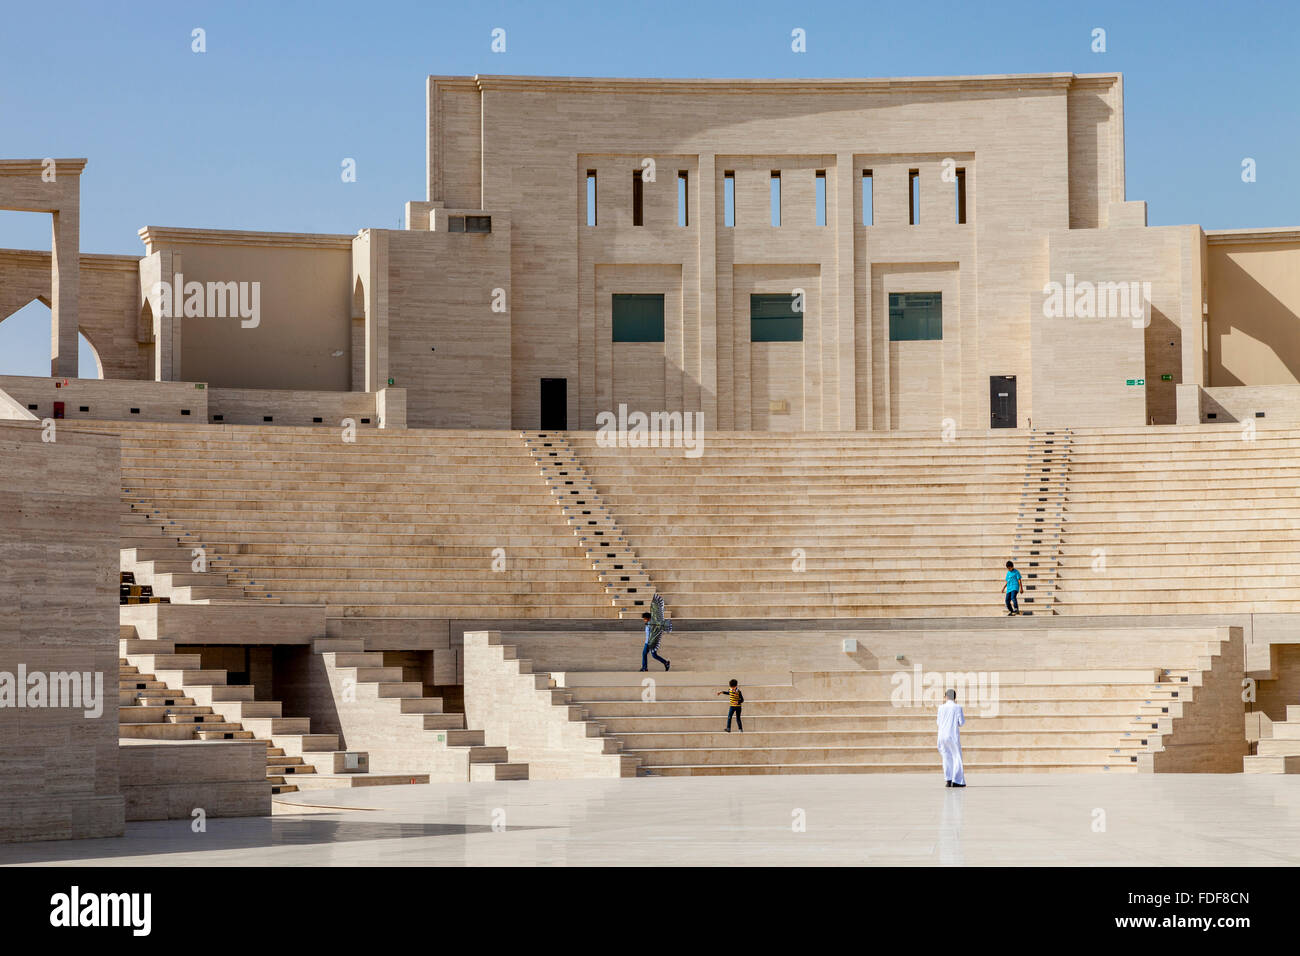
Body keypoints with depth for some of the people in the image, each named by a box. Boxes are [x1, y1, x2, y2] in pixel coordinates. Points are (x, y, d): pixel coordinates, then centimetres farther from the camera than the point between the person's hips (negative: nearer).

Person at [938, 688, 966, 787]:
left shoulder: (941, 707, 3)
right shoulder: (958, 707, -4)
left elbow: (939, 722, 10)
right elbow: (962, 722, -5)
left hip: (942, 735, 3)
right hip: (953, 736, -3)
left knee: (947, 758, 11)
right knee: (957, 757, 4)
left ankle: (947, 780, 3)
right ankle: (956, 780, -4)